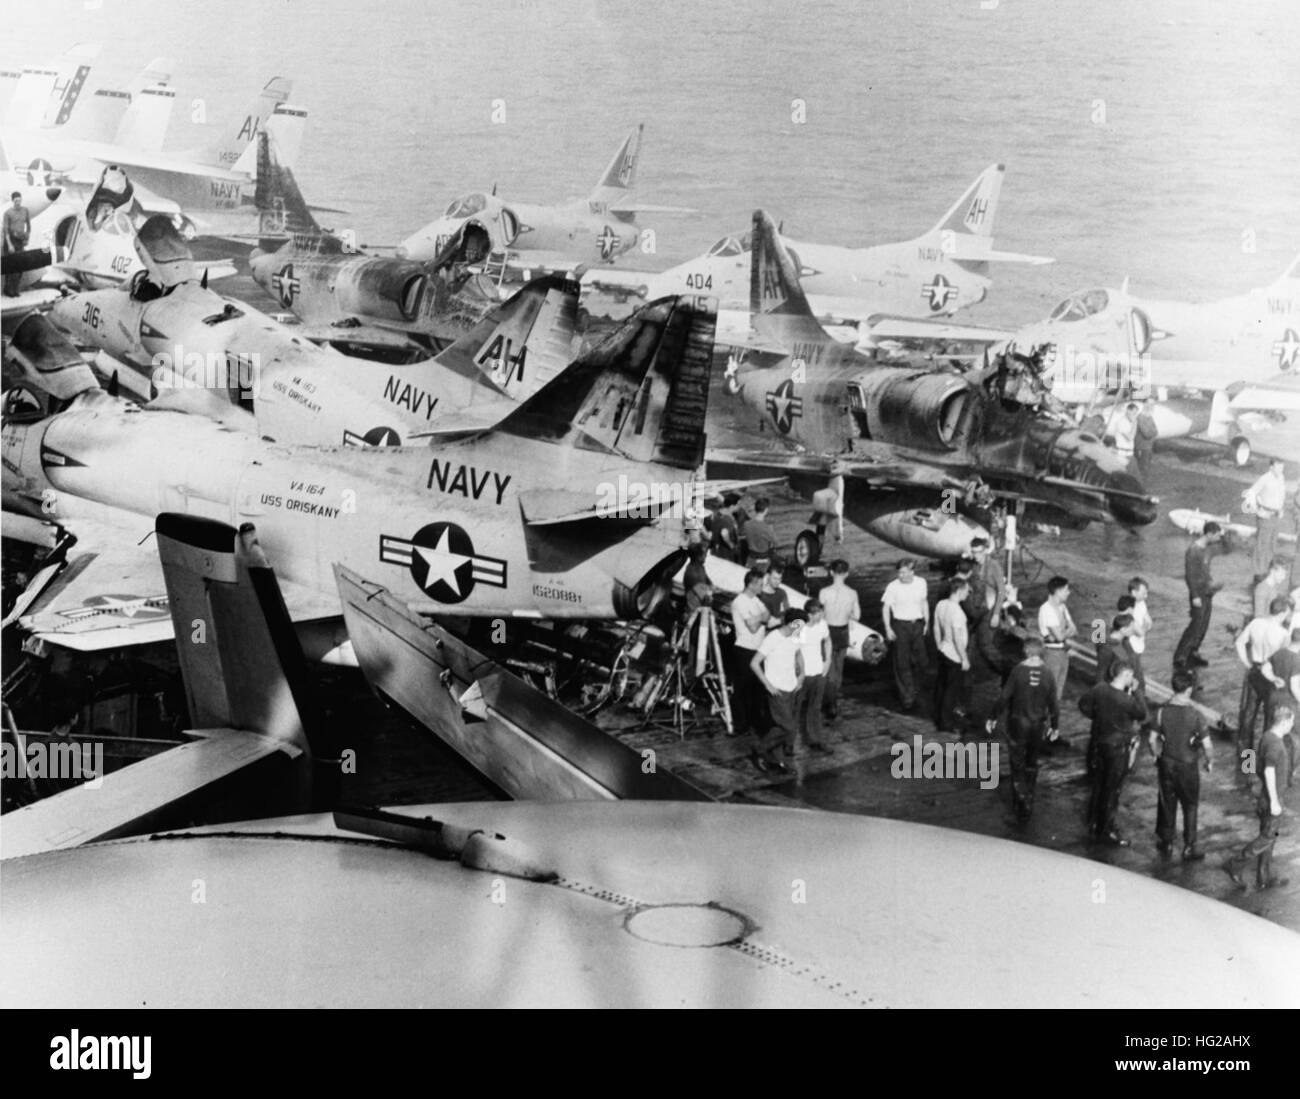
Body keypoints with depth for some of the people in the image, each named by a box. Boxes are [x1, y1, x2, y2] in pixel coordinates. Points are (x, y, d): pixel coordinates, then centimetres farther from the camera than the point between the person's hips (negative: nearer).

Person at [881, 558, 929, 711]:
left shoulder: (921, 584, -1)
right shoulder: (893, 586, -11)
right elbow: (885, 607, -4)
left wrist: (926, 622, 12)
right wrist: (888, 628, -9)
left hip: (917, 625, 3)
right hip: (900, 625, -3)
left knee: (921, 661, 6)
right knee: (902, 663, 1)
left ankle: (906, 685, 34)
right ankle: (907, 698, 11)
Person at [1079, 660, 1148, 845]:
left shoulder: (1099, 689, -9)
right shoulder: (1127, 700, -26)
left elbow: (1084, 704, 4)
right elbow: (1142, 714, -9)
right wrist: (1134, 693, -7)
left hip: (1098, 744, 6)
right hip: (1117, 748, -6)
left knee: (1098, 786, 20)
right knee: (1112, 790, 8)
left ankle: (1094, 826, 31)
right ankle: (1107, 830, 19)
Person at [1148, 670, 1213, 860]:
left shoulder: (1162, 711, -11)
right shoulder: (1195, 716, -20)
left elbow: (1153, 739, -3)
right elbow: (1207, 745, -16)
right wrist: (1209, 761, 4)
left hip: (1166, 764, 3)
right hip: (1187, 766, -3)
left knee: (1167, 804, 18)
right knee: (1190, 807, 14)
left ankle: (1166, 843, 29)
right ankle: (1189, 848, 19)